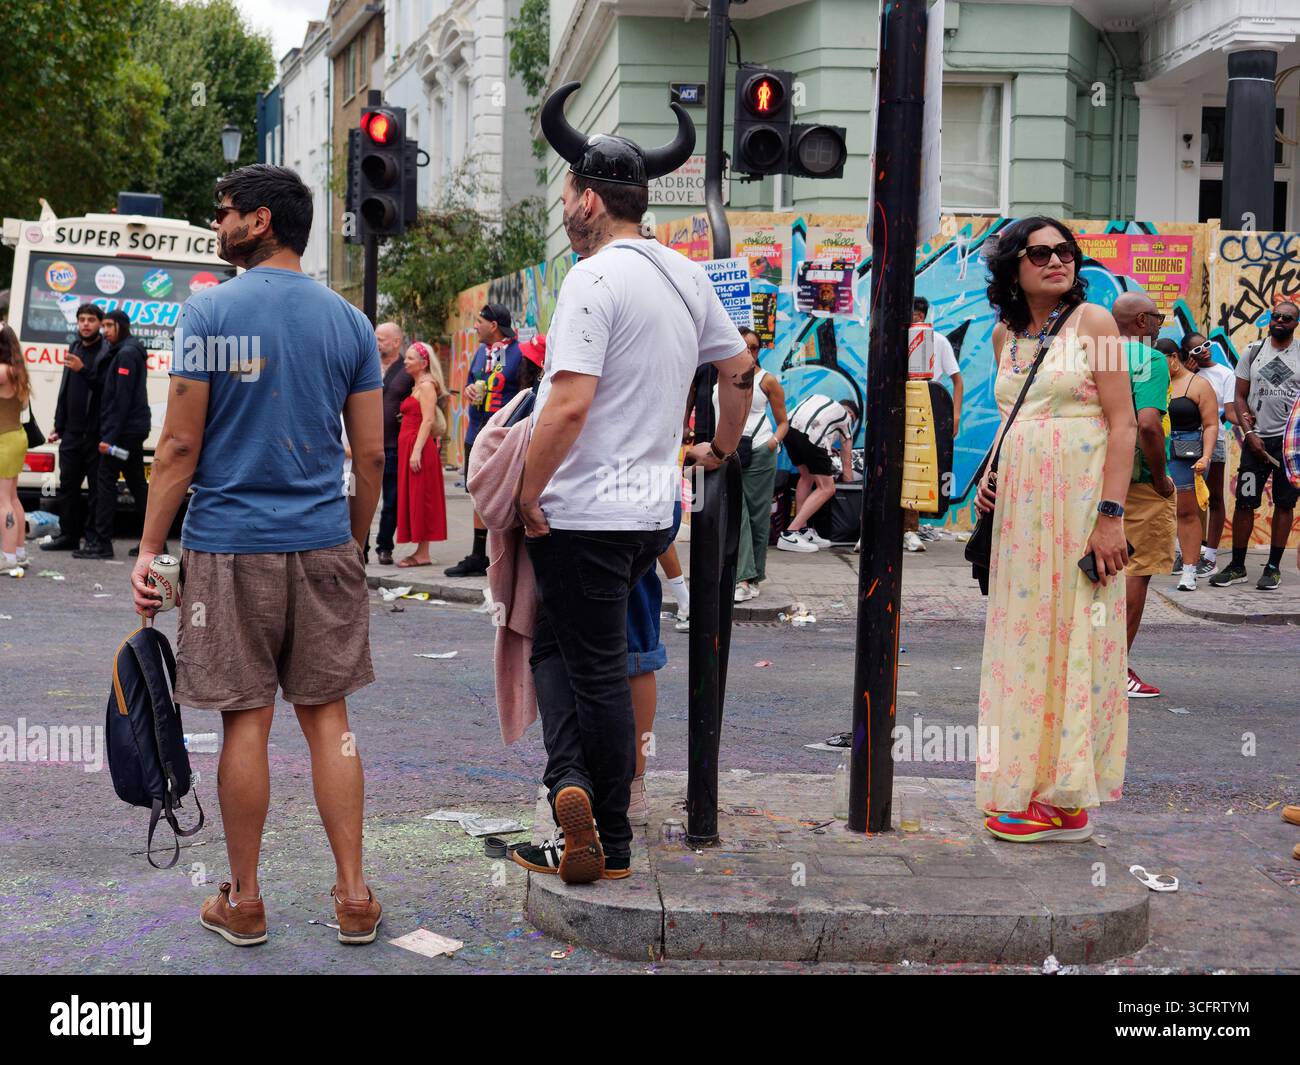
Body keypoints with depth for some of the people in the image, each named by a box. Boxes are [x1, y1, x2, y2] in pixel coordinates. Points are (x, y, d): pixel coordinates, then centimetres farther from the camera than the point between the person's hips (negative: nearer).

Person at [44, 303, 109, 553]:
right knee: (67, 486, 11)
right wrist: (58, 427, 20)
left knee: (97, 488, -1)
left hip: (96, 434, -7)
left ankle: (94, 539, 4)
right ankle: (68, 535, 20)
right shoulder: (74, 348, 16)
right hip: (72, 433, 7)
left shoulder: (107, 352, -7)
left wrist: (84, 370, -26)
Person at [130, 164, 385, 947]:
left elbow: (180, 446, -7)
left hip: (231, 544, -3)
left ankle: (244, 903, 15)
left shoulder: (209, 312, -5)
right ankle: (354, 896, 11)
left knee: (248, 722, 3)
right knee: (328, 715, 9)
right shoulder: (349, 322, 6)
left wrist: (149, 548, -1)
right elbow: (372, 454, 6)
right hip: (325, 545, 3)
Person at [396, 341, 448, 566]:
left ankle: (423, 553, -5)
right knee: (412, 498, 9)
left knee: (420, 499, -7)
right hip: (408, 446, 10)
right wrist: (410, 450, 13)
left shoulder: (427, 386, -9)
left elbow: (428, 420, -17)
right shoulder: (416, 386, 19)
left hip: (419, 446, -10)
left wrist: (417, 451, -23)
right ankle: (420, 552, 12)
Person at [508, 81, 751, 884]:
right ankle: (579, 795, 15)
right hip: (652, 508, 8)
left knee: (596, 668, 1)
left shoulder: (594, 278, -16)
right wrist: (722, 450, 34)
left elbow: (570, 402, -24)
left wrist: (530, 494, -14)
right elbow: (740, 368, 21)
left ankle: (610, 846, 1)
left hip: (584, 514, -8)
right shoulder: (686, 275, 10)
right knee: (559, 645, 19)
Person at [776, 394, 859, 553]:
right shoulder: (845, 417, 27)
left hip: (789, 426, 6)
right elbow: (847, 461, 30)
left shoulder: (819, 399, 40)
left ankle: (802, 530, 20)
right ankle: (789, 534, -8)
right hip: (811, 434, -6)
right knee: (827, 489, 2)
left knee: (806, 477, 26)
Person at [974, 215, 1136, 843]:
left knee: (1070, 635, -4)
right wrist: (988, 475, 8)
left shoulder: (1092, 321, -4)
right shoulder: (1005, 333, 14)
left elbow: (1123, 425, -9)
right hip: (1018, 505, 6)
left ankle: (1066, 798, 2)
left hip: (1079, 499, -6)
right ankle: (1029, 784, 14)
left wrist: (1110, 514, -17)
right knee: (1025, 638, 6)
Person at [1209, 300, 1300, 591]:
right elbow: (1240, 397, 8)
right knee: (1244, 501, -1)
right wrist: (1250, 433, -4)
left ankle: (1273, 567, 11)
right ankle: (1237, 567, 7)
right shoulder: (1253, 351, 8)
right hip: (1257, 438, 1)